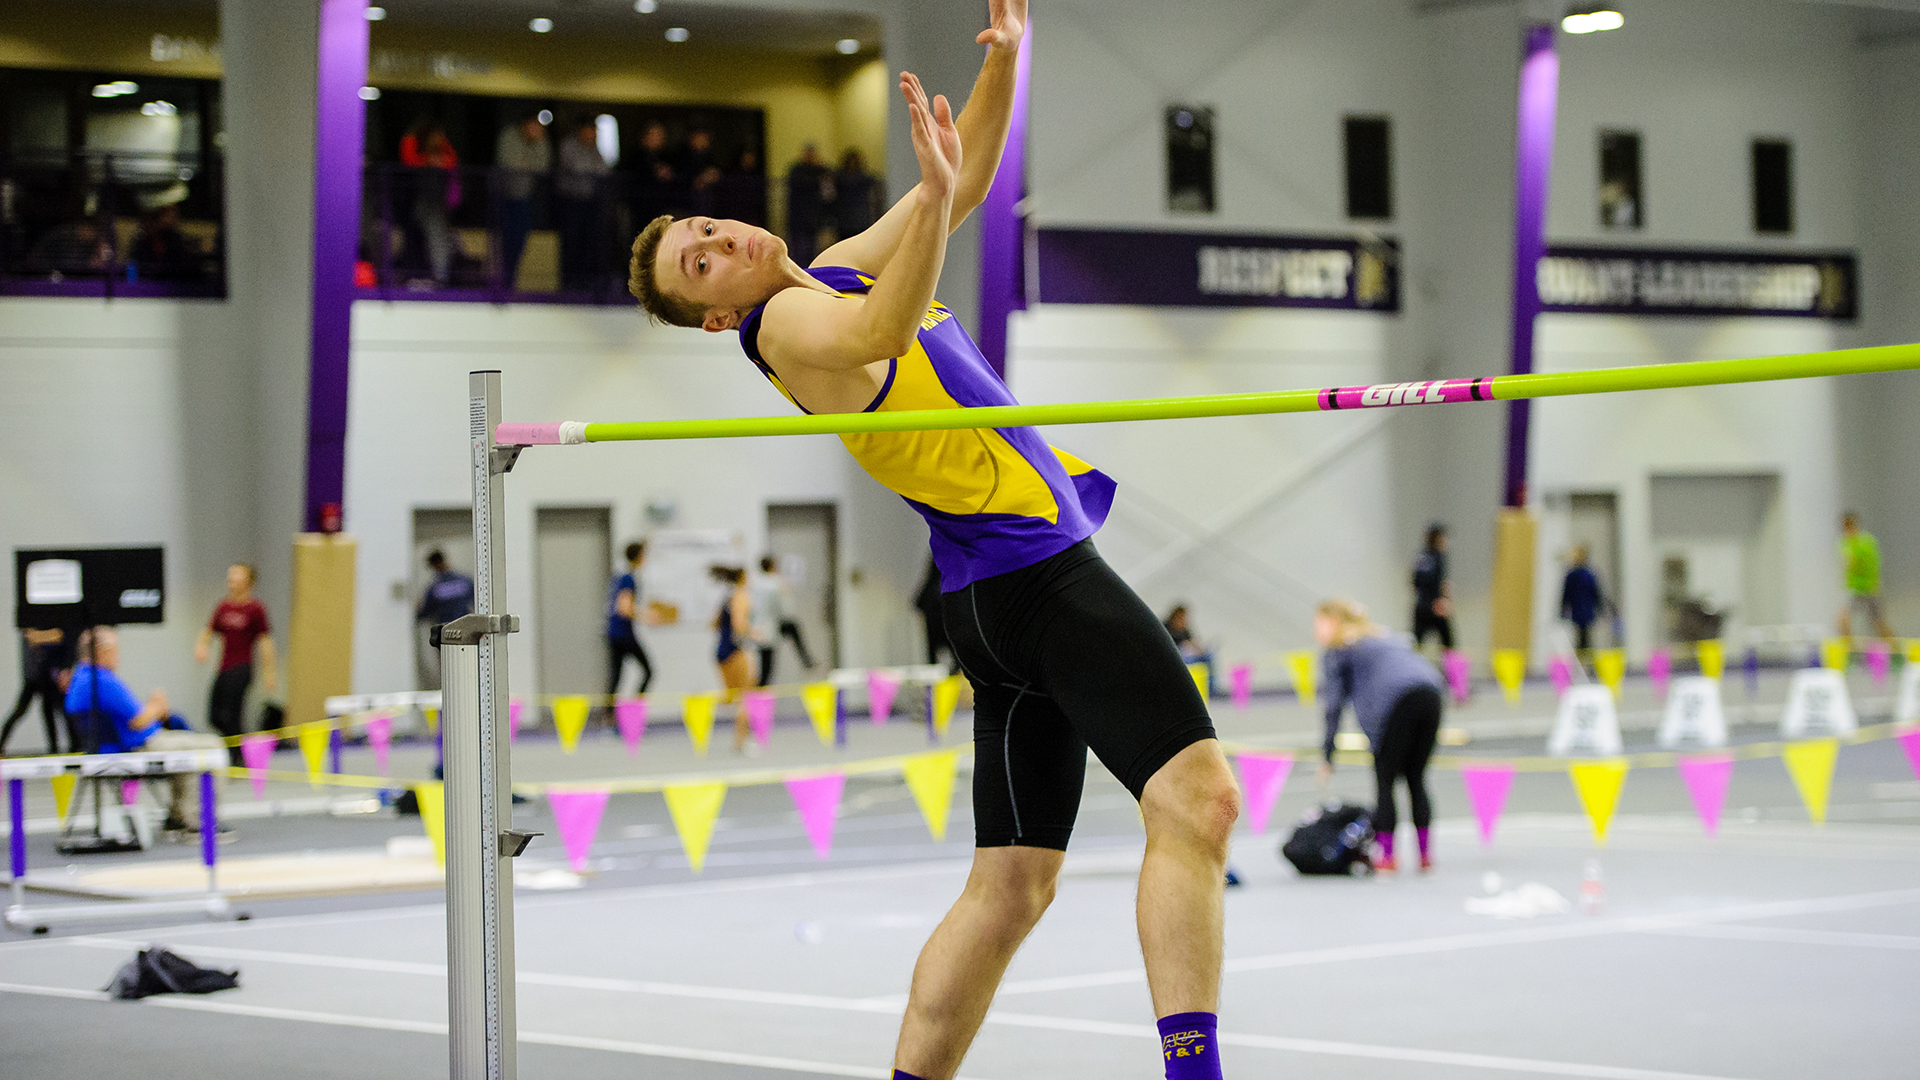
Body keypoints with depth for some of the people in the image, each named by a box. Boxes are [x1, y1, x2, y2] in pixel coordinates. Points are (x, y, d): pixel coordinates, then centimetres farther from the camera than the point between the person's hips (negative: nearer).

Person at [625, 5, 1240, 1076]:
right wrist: (935, 193, -39)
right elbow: (882, 329, -29)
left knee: (1010, 886, 9)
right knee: (1198, 796, -22)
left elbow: (972, 180, 25)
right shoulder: (785, 320, -7)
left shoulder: (842, 267, 20)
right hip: (1037, 575, -9)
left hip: (1025, 582, 9)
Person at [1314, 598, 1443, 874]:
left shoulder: (1335, 653, 14)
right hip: (1430, 693, 6)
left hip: (1396, 703, -6)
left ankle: (1387, 856, -1)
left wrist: (1326, 758, 10)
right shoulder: (1382, 636, 34)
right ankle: (1425, 854, 11)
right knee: (1415, 778, 14)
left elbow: (1334, 707, 8)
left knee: (1384, 779, 4)